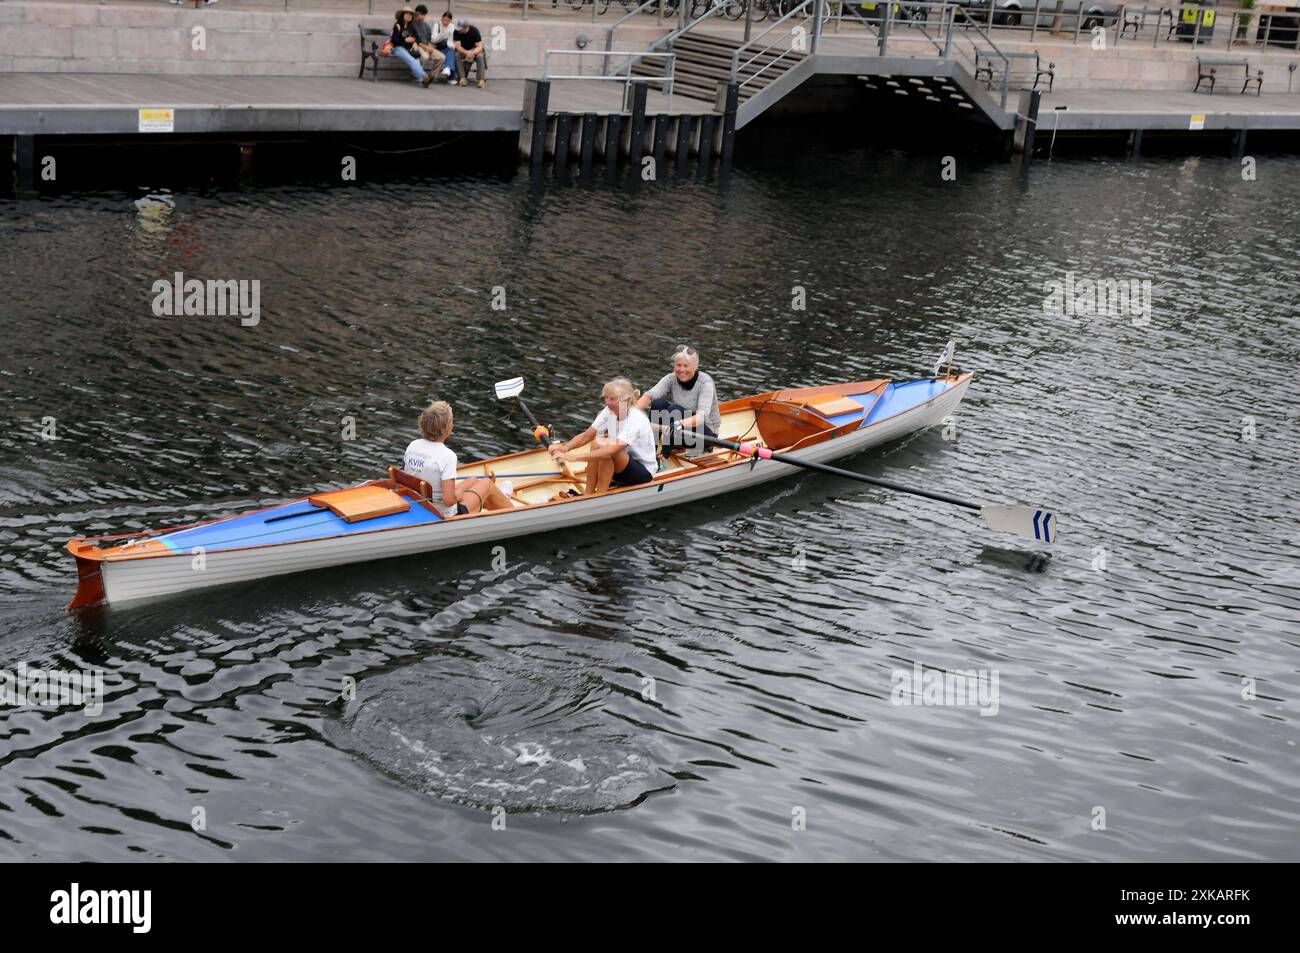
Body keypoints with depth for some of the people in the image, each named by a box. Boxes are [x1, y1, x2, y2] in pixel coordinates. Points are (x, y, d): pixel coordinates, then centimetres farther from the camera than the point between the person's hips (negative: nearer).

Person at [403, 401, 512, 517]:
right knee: (487, 482, 18)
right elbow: (449, 500, -30)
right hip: (446, 517, -7)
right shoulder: (447, 455, -29)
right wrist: (458, 495, -7)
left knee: (473, 480, 29)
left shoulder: (412, 446, -8)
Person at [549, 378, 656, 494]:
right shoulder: (609, 412, -5)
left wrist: (576, 457, -45)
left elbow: (613, 450, -39)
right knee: (596, 443, -20)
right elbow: (586, 436, -8)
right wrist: (566, 447, -30)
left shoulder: (636, 420, -27)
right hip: (622, 465, 7)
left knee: (604, 446, -29)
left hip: (644, 473, -7)